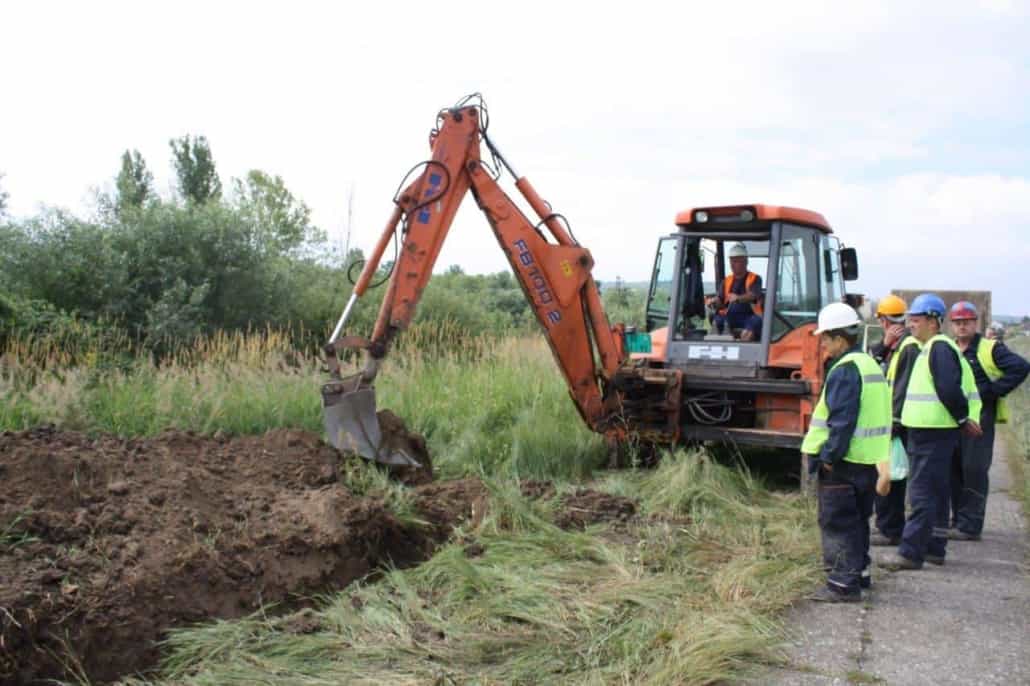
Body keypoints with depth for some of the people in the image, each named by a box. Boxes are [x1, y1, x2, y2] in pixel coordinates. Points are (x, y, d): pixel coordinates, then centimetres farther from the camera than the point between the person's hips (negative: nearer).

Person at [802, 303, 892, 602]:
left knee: (837, 523, -2)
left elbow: (842, 420, -23)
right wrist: (882, 461, 20)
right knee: (857, 520, 19)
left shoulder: (844, 370, -17)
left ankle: (844, 583, 2)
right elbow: (877, 416, 17)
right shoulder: (870, 365, 14)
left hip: (843, 462, -10)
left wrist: (829, 455, -17)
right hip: (869, 460, 10)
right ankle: (859, 572, 29)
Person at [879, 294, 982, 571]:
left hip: (932, 433, -11)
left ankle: (910, 552, -4)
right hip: (926, 431, 11)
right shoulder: (930, 349, 17)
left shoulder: (939, 348, -15)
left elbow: (950, 389, -24)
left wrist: (963, 418, -12)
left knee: (922, 493, -7)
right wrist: (964, 418, 13)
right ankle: (934, 548, 24)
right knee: (936, 492, 15)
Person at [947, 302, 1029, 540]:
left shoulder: (990, 348, -4)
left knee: (974, 470, -7)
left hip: (979, 418, -6)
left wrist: (992, 391, -14)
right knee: (954, 469, 9)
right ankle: (958, 520, 19)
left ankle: (970, 526, -3)